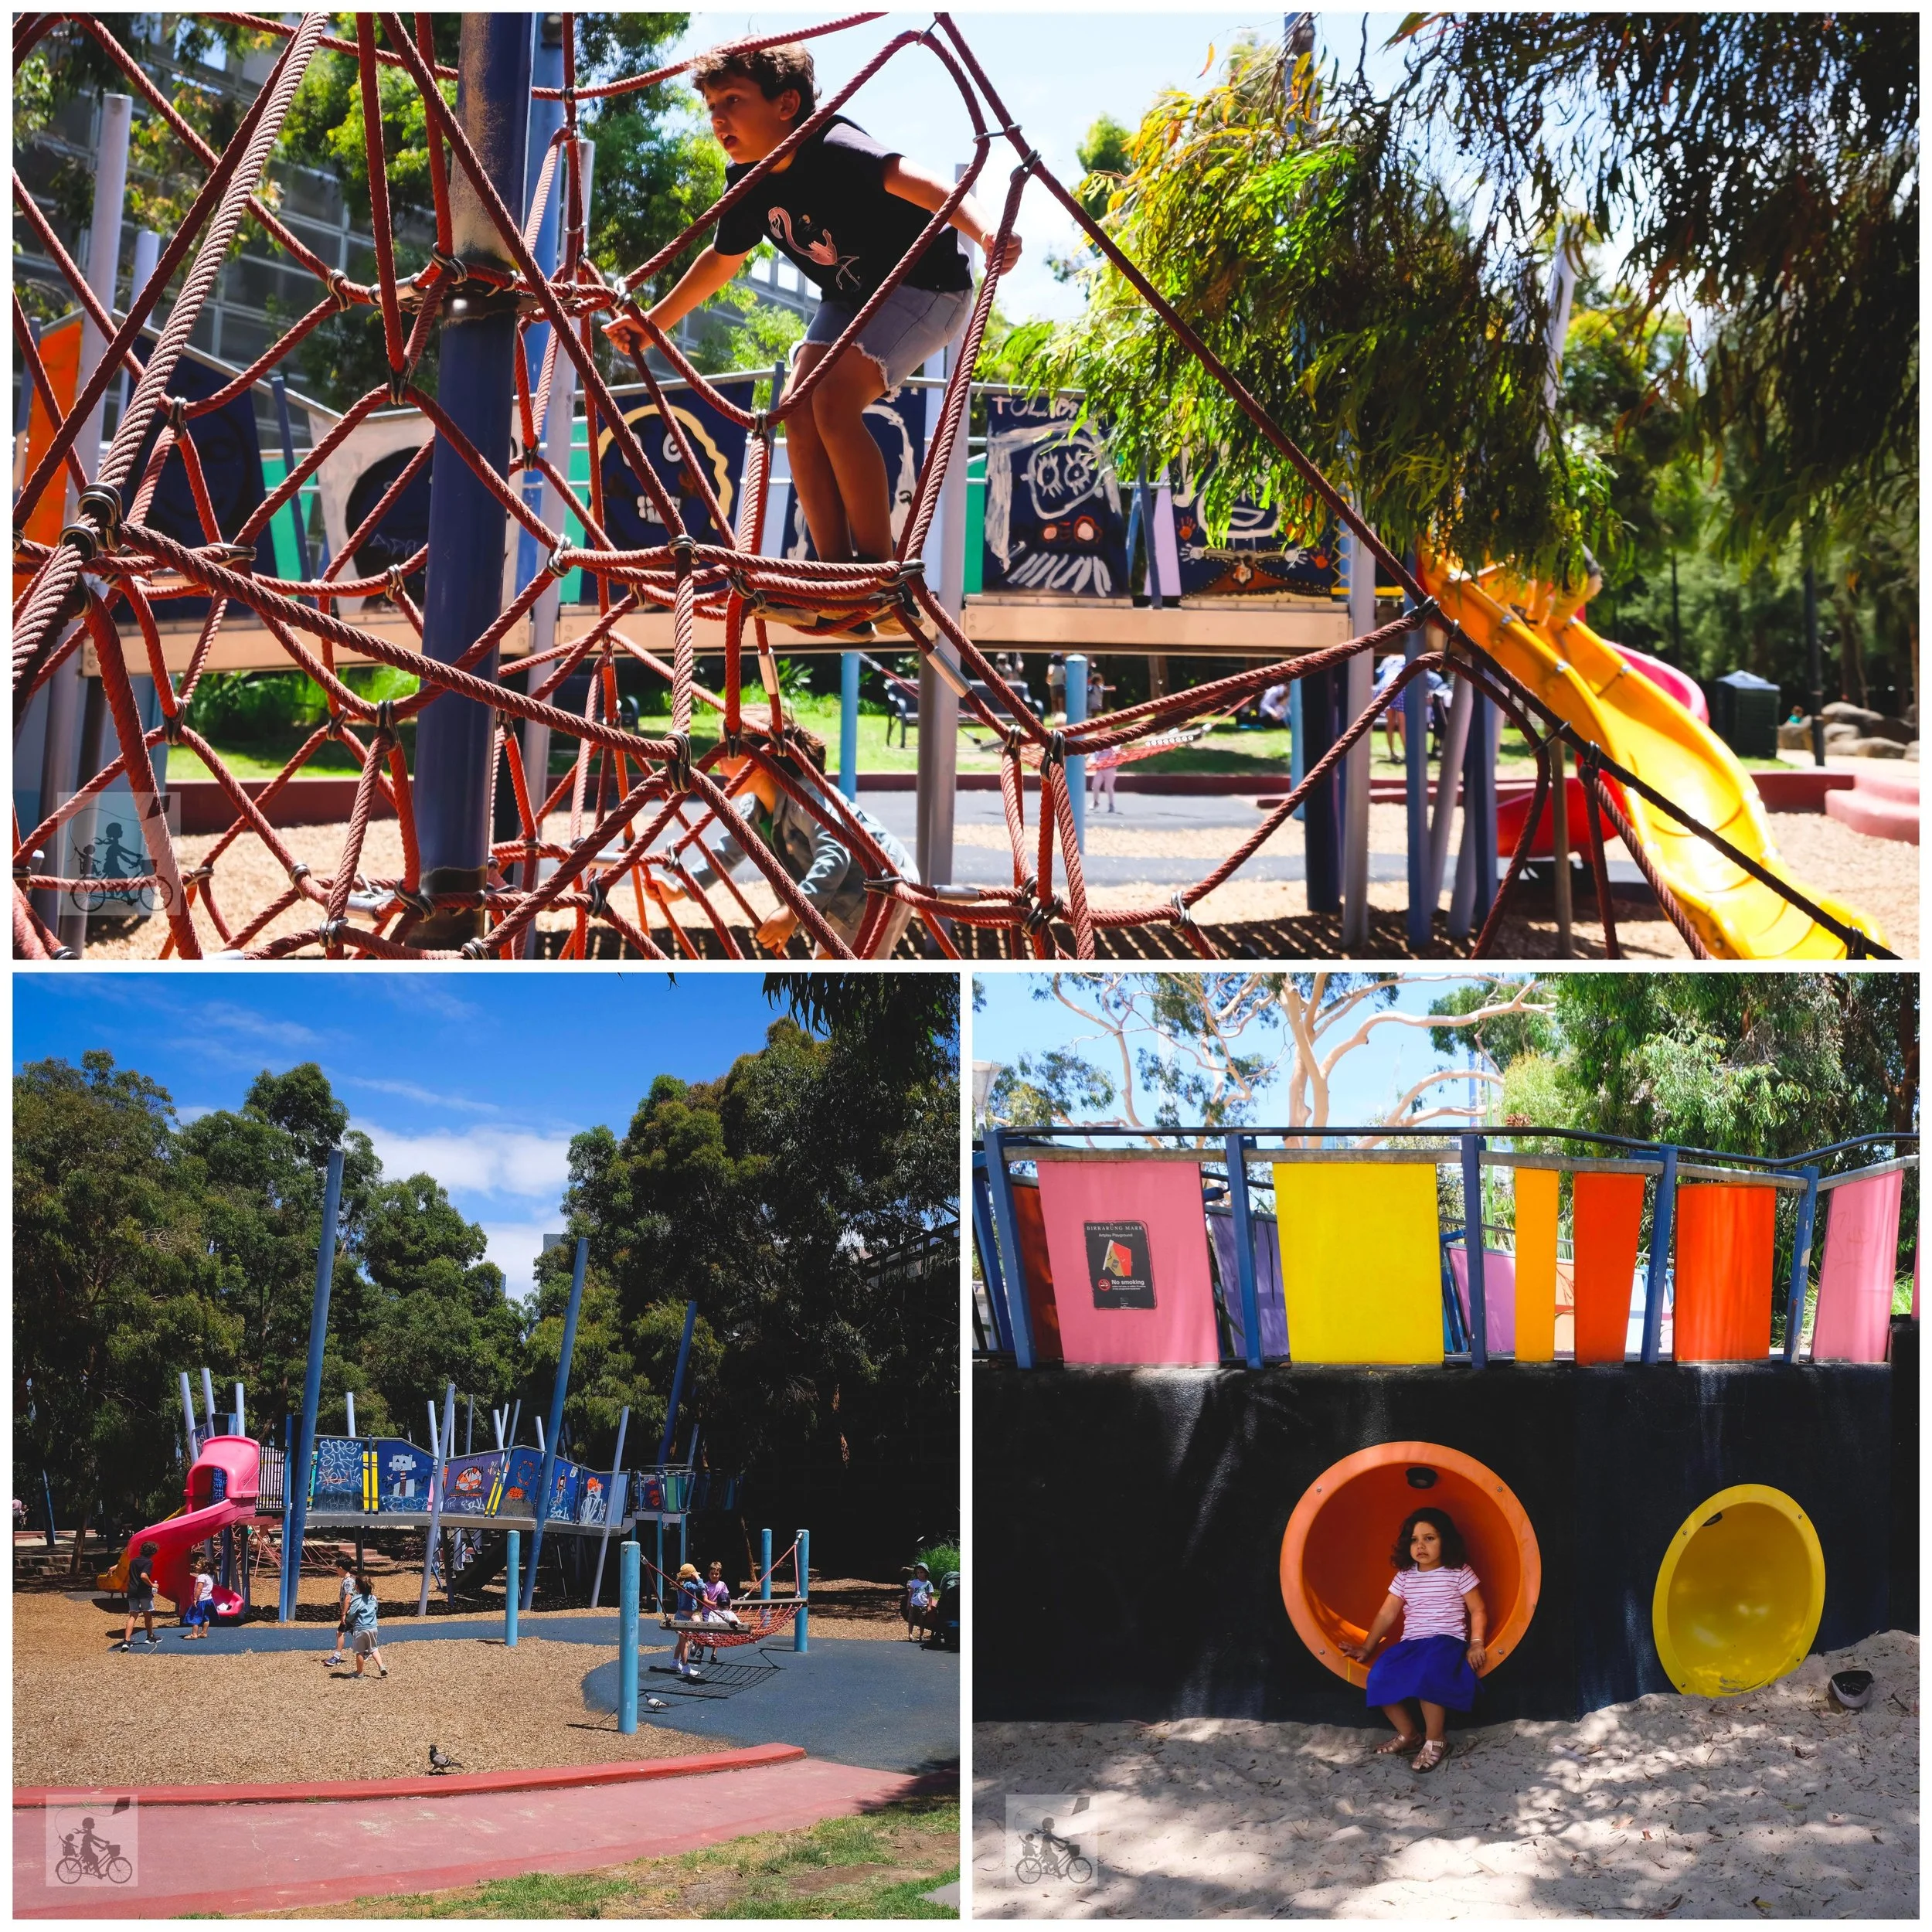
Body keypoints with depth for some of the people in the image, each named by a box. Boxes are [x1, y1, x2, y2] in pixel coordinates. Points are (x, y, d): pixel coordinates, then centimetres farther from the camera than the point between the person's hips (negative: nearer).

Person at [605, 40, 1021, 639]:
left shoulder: (831, 150, -28)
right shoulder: (748, 181, -3)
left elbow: (910, 181, -45)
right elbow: (722, 260, 16)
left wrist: (985, 232, -63)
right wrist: (654, 323, 21)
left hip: (924, 286, -8)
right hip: (851, 297, 8)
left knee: (833, 402, -25)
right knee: (799, 410, -10)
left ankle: (880, 572, -13)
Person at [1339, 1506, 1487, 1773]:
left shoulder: (1459, 1573, 3)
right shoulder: (1404, 1576, 12)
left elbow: (1478, 1612, 5)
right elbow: (1386, 1615, 13)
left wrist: (1476, 1644, -9)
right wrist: (1367, 1647, 8)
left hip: (1447, 1641, -4)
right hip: (1410, 1643, 4)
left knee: (1425, 1675, -38)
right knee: (1380, 1677, -25)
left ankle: (1435, 1742, -18)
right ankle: (1408, 1734, -2)